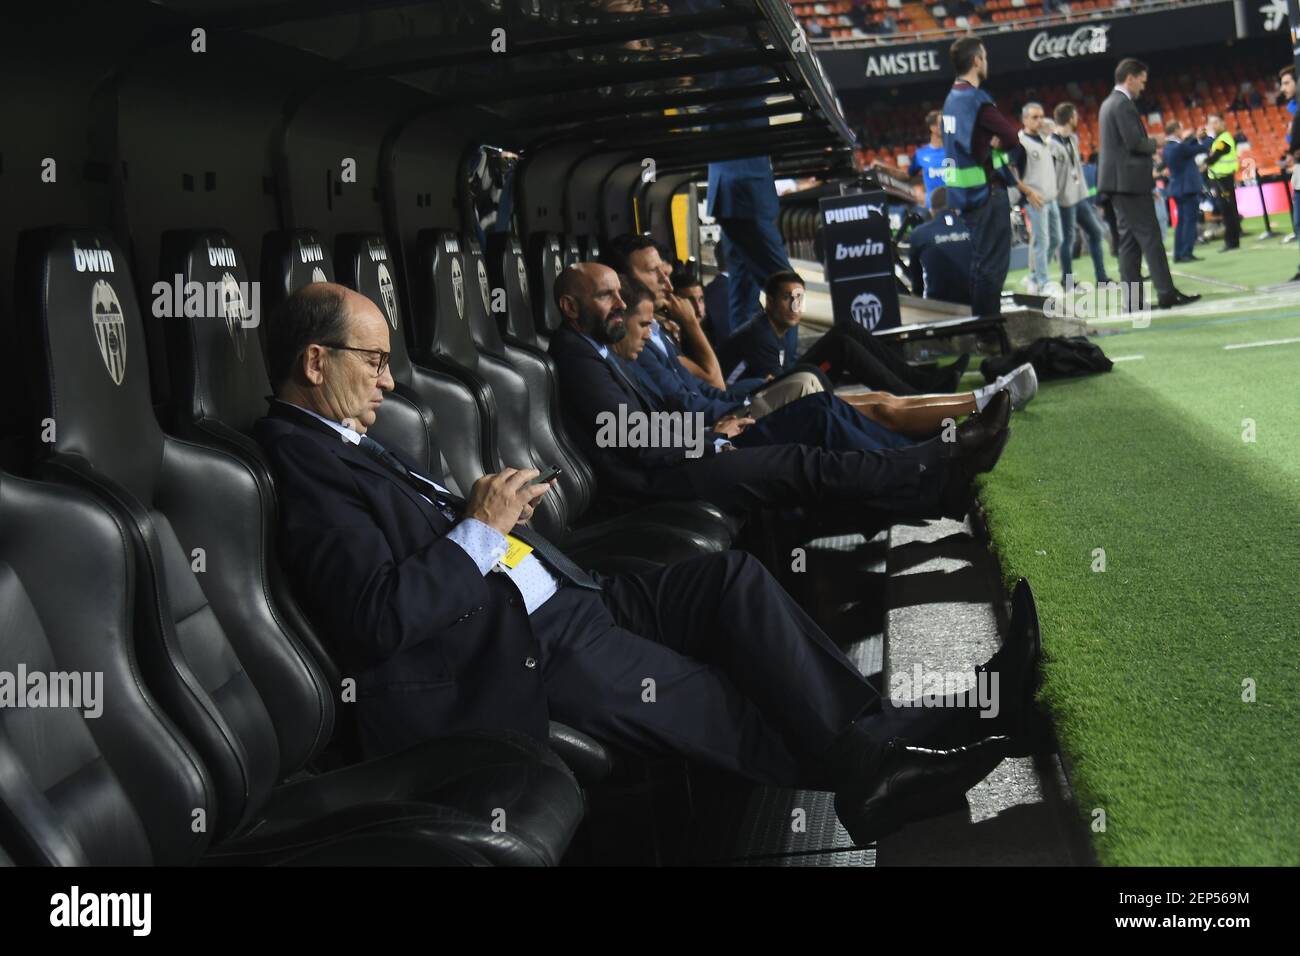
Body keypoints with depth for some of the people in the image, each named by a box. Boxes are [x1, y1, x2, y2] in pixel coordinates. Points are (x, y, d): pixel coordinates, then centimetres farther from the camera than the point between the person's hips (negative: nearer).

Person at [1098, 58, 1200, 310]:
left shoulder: (1109, 104, 18)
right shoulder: (1124, 104, -13)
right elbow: (1135, 142, -19)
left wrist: (1148, 145, 14)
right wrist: (1155, 143, -1)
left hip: (1117, 182, 10)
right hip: (1130, 180, -10)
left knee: (1129, 239, 8)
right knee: (1150, 236, -8)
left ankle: (1133, 299, 6)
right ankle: (1166, 294, -8)